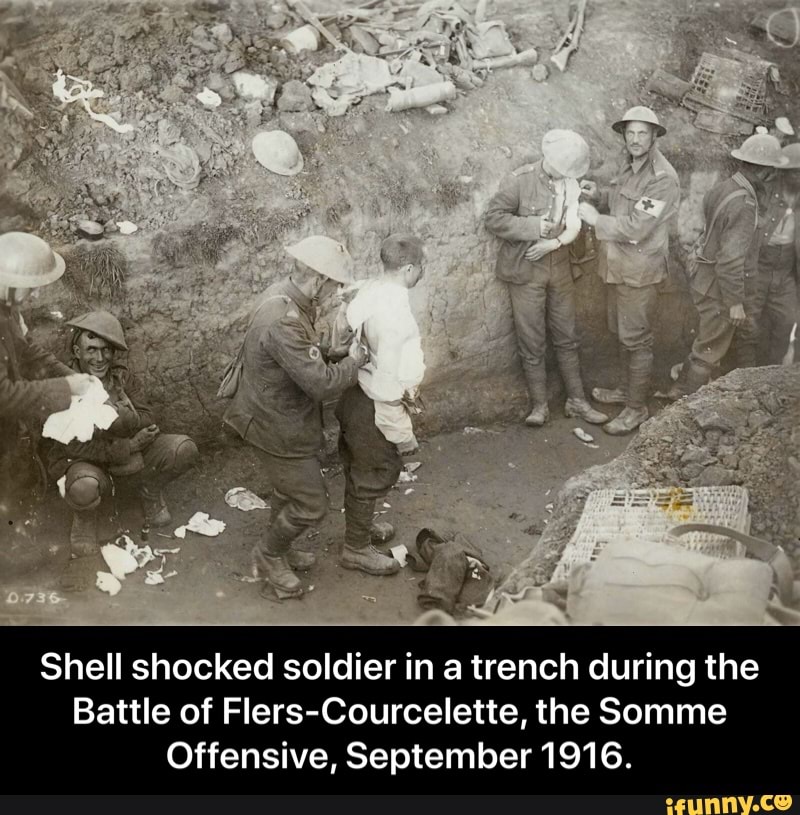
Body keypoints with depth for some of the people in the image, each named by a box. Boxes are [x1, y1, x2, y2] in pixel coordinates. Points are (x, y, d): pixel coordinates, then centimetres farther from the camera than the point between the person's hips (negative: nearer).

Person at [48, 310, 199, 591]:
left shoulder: (122, 376, -5)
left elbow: (148, 420, -10)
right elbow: (74, 446, -22)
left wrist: (118, 417, -31)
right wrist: (128, 446, -27)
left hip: (128, 451, 4)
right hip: (85, 460, -4)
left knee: (184, 449, -17)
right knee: (84, 488, -40)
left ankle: (149, 489, 12)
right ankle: (84, 522, -3)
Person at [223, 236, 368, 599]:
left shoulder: (285, 295, -2)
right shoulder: (283, 320, -34)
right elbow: (321, 383, -32)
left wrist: (331, 353, -2)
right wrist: (352, 363, -16)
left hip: (281, 416, 10)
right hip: (278, 426, -10)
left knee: (289, 489, 27)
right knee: (311, 503, 3)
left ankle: (278, 550, 46)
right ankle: (268, 556, 25)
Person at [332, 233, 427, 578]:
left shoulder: (370, 289, -2)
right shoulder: (393, 311, -29)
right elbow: (387, 377, -27)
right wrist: (401, 433, -18)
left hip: (356, 394, 9)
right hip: (374, 407, -9)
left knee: (360, 468, 26)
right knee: (374, 475, 9)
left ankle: (360, 527, 47)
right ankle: (356, 549, 26)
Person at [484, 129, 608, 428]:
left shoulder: (570, 182, -2)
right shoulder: (520, 180, -15)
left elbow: (574, 225, 4)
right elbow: (493, 218, -14)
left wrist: (554, 243, -14)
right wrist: (533, 227, -22)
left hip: (559, 267, 4)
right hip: (525, 269, -4)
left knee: (567, 337, 12)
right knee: (532, 342, 3)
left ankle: (576, 401, 24)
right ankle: (539, 406, 16)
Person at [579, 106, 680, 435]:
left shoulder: (662, 178, -21)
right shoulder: (629, 164, 5)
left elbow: (636, 228, -25)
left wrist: (595, 219, -18)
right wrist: (598, 194, 2)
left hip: (639, 269, -8)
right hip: (617, 263, 9)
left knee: (636, 338, 0)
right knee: (622, 331, 20)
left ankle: (637, 408, 11)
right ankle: (633, 389, 37)